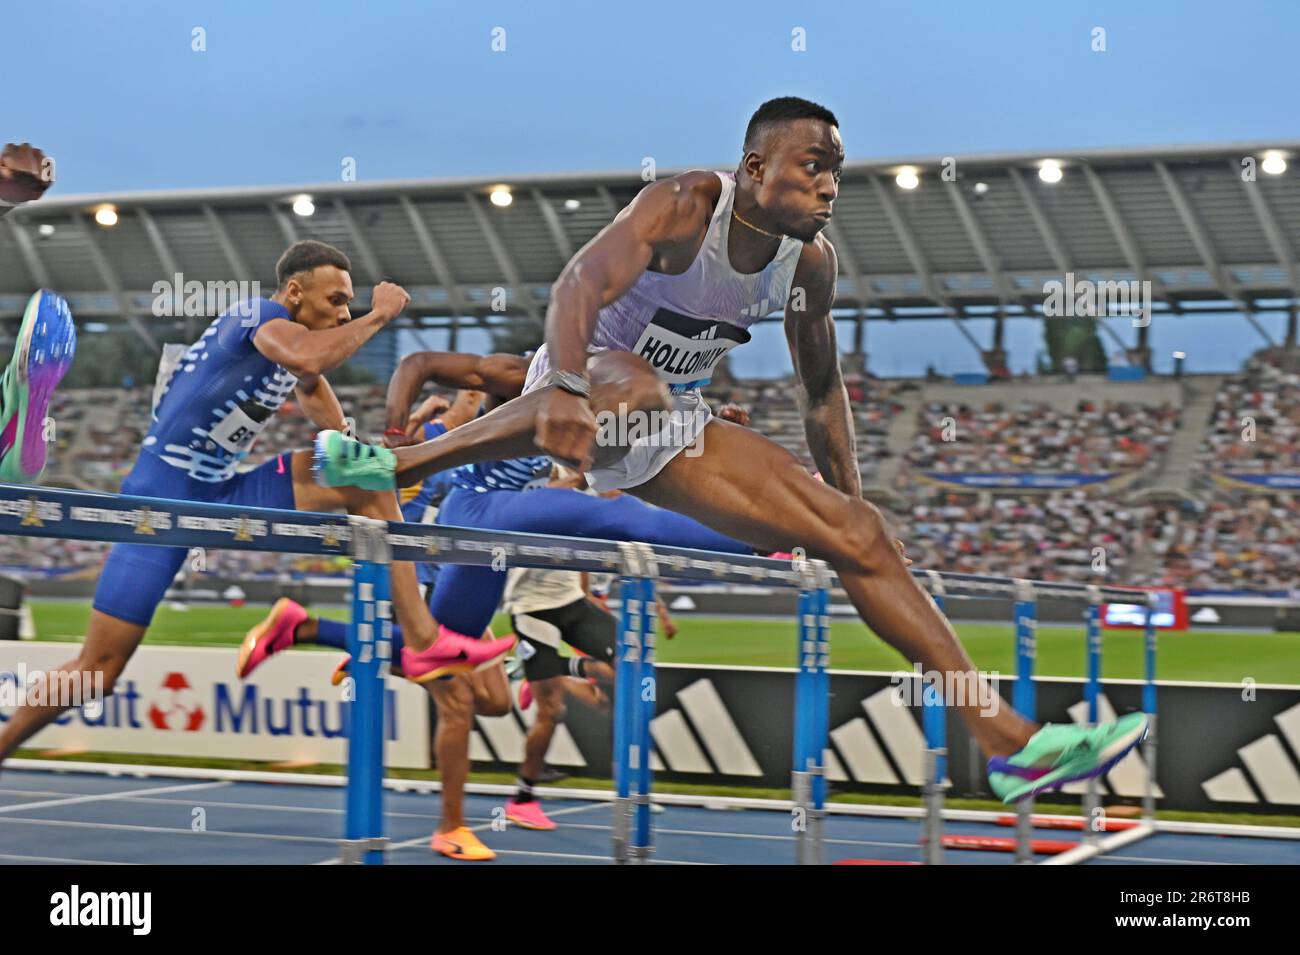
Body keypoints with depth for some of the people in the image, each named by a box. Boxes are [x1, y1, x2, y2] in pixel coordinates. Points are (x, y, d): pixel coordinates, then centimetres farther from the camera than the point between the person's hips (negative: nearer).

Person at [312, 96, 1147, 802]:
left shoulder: (811, 263, -2)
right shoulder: (683, 207, -22)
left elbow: (822, 387, 13)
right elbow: (583, 282, -39)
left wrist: (853, 501, 14)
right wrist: (569, 387, -57)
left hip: (672, 433, 7)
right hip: (592, 387, -6)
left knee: (858, 533, -2)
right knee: (635, 388, -45)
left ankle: (1008, 737, 1)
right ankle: (393, 464, -36)